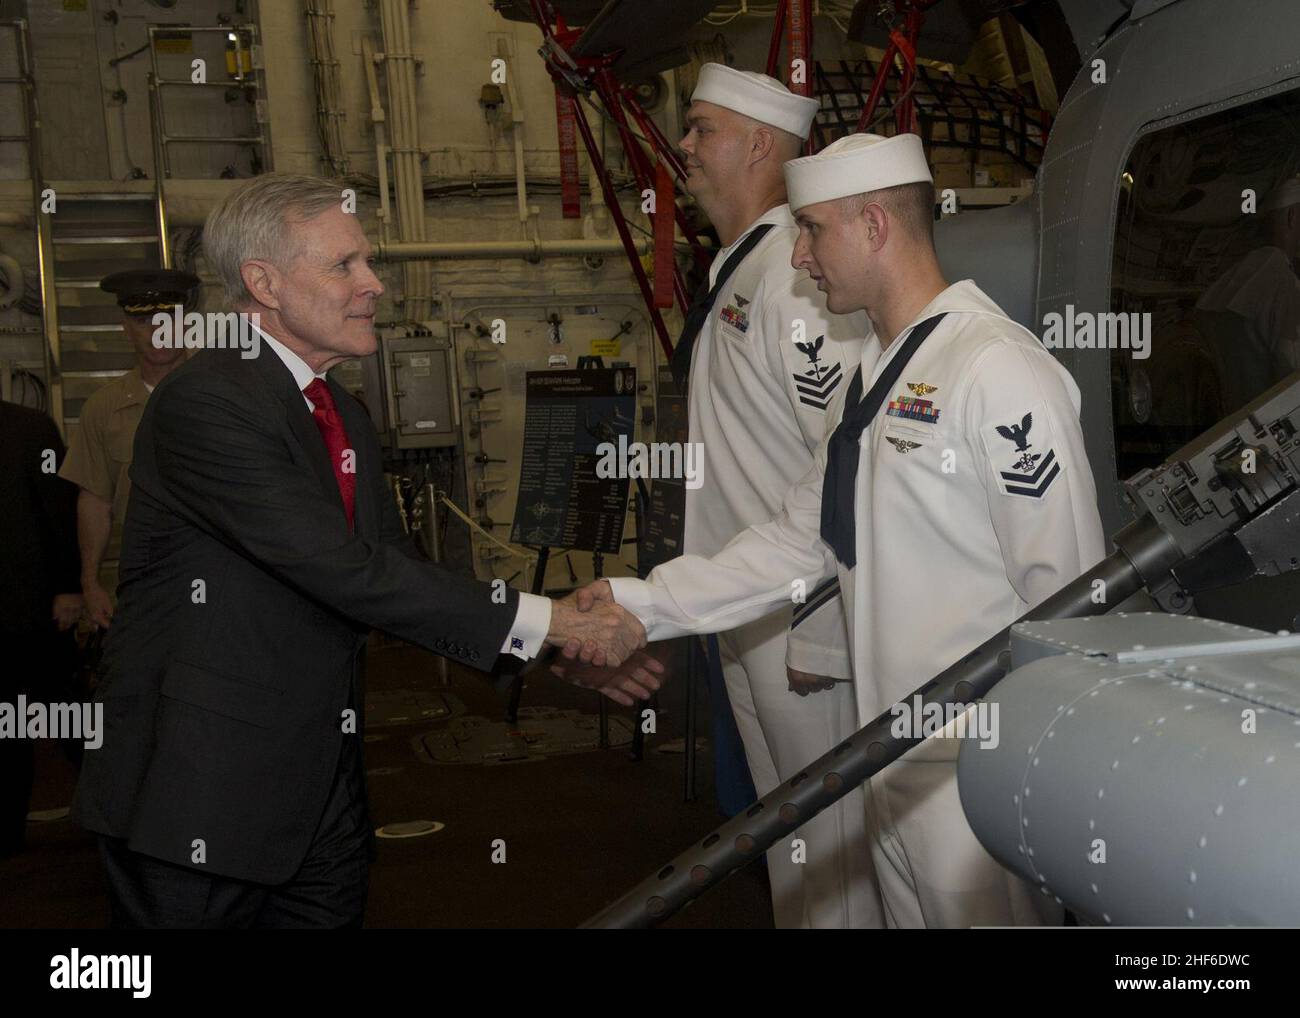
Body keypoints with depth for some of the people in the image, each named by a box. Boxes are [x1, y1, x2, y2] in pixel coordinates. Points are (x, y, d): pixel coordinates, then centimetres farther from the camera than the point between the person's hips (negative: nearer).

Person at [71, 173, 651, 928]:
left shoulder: (346, 419, 11)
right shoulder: (203, 404, -18)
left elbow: (398, 573, 10)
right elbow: (347, 571, -25)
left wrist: (572, 650, 1)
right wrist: (541, 620, -21)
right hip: (200, 802, -8)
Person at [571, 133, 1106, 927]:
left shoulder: (1000, 370, -17)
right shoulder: (875, 374, 12)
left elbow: (1066, 593, -19)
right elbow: (804, 537, 13)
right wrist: (643, 604, 7)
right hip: (893, 762, 9)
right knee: (910, 912, 20)